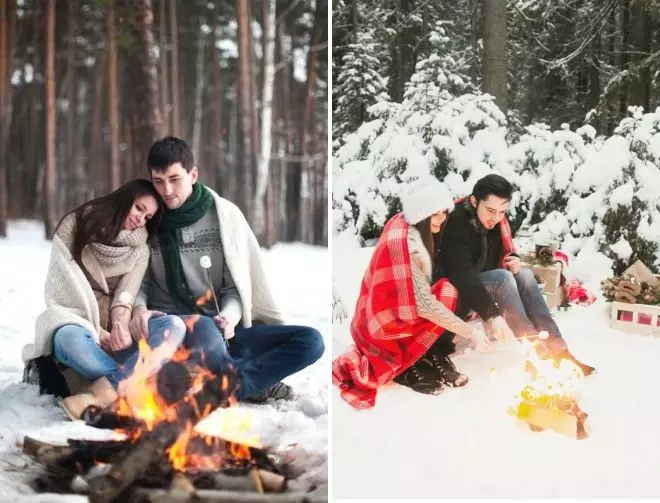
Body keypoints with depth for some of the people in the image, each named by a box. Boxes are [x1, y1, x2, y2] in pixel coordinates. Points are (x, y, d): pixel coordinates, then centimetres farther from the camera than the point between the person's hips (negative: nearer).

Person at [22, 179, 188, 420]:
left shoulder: (140, 249, 12)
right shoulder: (75, 224, 2)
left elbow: (126, 296, -3)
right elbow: (63, 285, -6)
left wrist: (120, 326, -26)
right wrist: (96, 331, -17)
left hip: (111, 334, 3)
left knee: (174, 327, -27)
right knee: (73, 339, -41)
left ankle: (103, 392, -42)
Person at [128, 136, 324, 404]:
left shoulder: (224, 214, 5)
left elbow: (236, 285, 5)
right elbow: (138, 281, 7)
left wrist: (229, 316, -17)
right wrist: (139, 308, -17)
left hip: (219, 331, 3)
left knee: (310, 340, -19)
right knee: (202, 328, -41)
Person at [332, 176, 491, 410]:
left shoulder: (403, 224, -1)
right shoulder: (407, 244, -28)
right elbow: (424, 305, -28)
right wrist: (470, 333, -21)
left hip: (388, 315, 9)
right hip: (385, 328, -9)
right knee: (447, 292, -16)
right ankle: (405, 367, -10)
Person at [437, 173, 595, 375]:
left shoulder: (496, 221, -2)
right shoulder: (456, 223, -26)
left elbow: (505, 253, 13)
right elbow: (462, 276, -35)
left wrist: (515, 261, -13)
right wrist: (491, 315, -43)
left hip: (486, 285, 8)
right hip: (456, 291, -7)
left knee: (524, 275, -15)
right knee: (502, 277, -29)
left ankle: (556, 350, -22)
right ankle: (537, 354, -32)